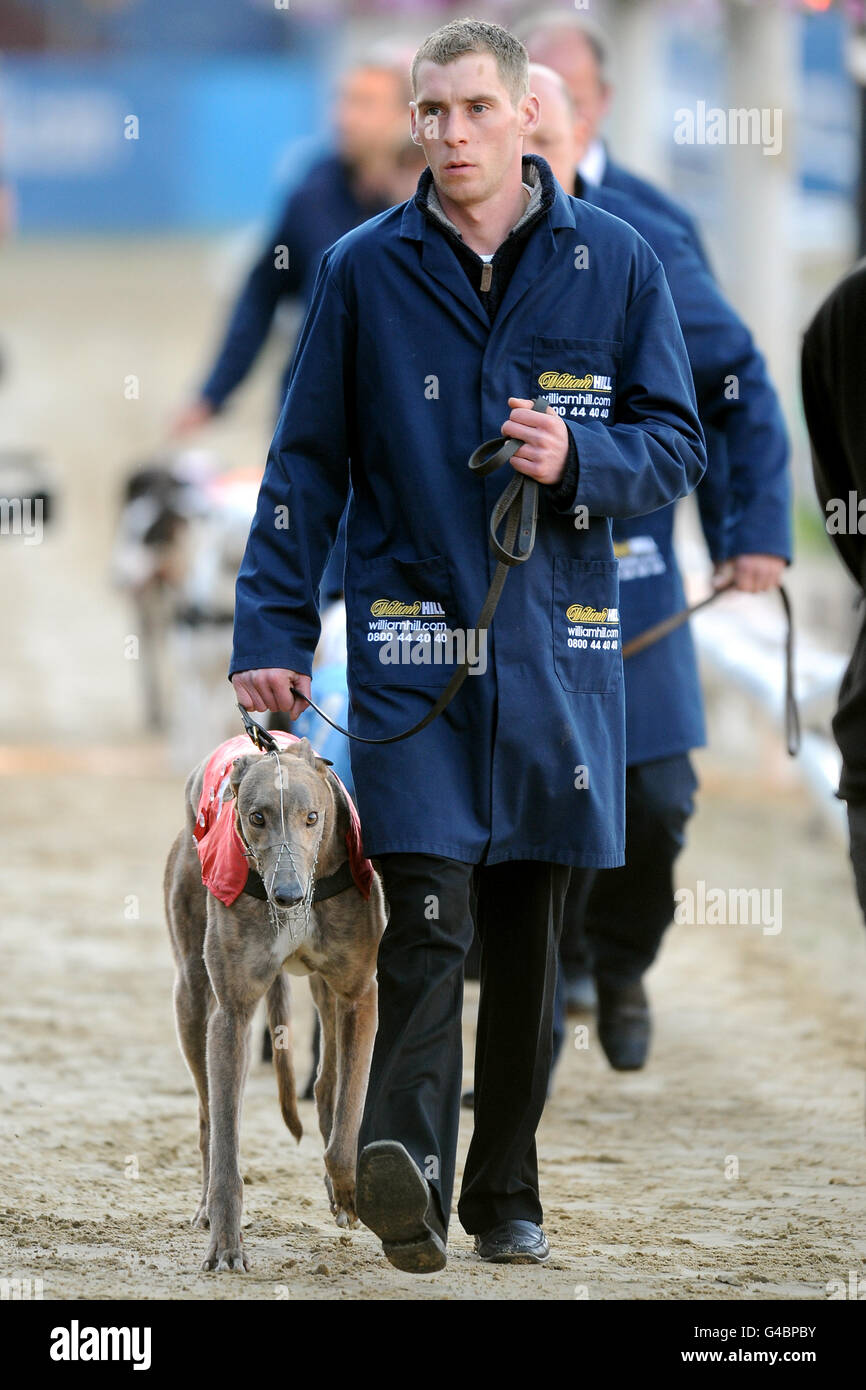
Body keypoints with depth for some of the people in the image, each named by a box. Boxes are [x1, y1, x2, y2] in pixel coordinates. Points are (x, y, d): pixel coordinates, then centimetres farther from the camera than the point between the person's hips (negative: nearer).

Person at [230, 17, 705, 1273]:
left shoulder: (615, 263, 3)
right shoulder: (366, 271, 2)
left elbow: (677, 446, 6)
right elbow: (306, 464, 6)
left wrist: (579, 458, -14)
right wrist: (272, 634, 1)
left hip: (558, 645, 2)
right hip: (410, 637, -2)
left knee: (530, 933, 8)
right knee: (426, 910, -16)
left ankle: (506, 1194, 17)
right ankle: (406, 1163, -28)